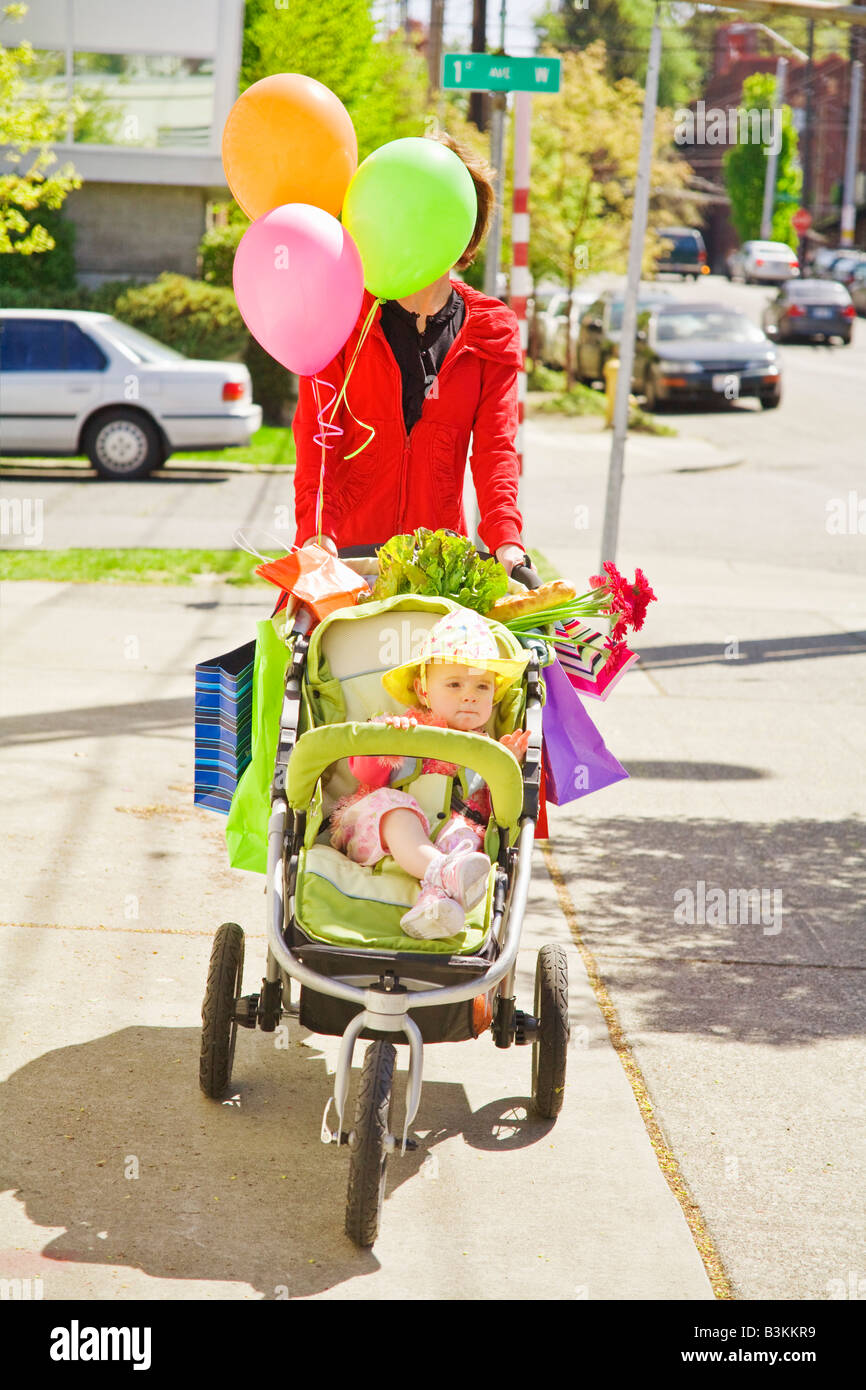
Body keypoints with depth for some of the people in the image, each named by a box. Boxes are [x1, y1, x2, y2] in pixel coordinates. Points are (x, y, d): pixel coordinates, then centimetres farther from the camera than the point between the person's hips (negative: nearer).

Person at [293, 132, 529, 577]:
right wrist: (317, 530, -16)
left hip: (439, 552, 2)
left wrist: (506, 540, -15)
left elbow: (495, 444, 2)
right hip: (348, 549, -1)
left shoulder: (493, 331, 9)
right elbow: (315, 432, 0)